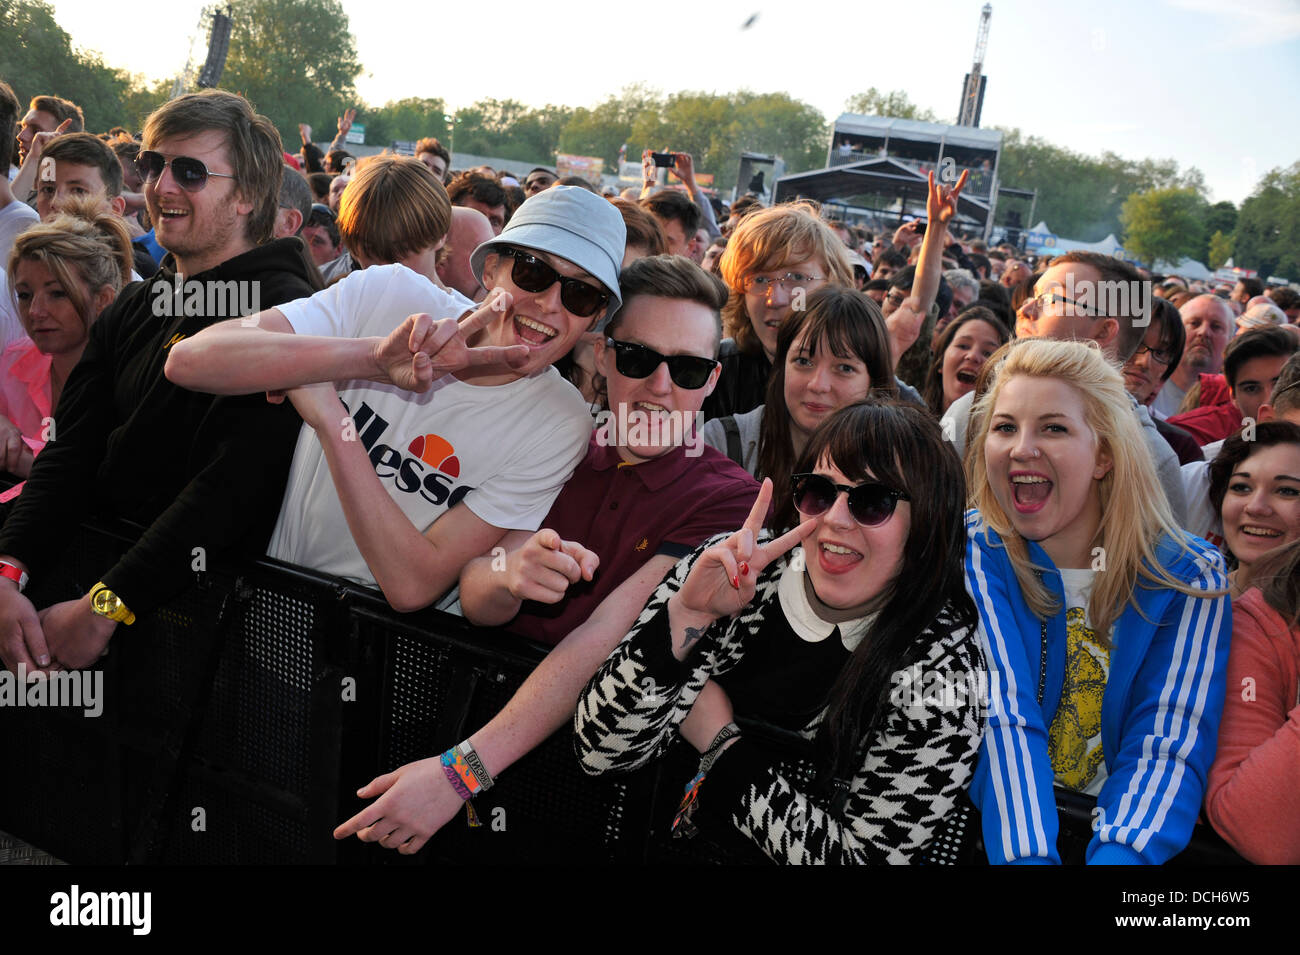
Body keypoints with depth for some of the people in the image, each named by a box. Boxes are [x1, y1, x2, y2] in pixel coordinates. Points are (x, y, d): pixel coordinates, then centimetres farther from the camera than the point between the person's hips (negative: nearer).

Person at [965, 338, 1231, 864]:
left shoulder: (1189, 577, -3)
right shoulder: (970, 553, -5)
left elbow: (1169, 745, -12)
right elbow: (1002, 717, -16)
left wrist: (1116, 854, -31)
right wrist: (1026, 854, -31)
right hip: (994, 826, 0)